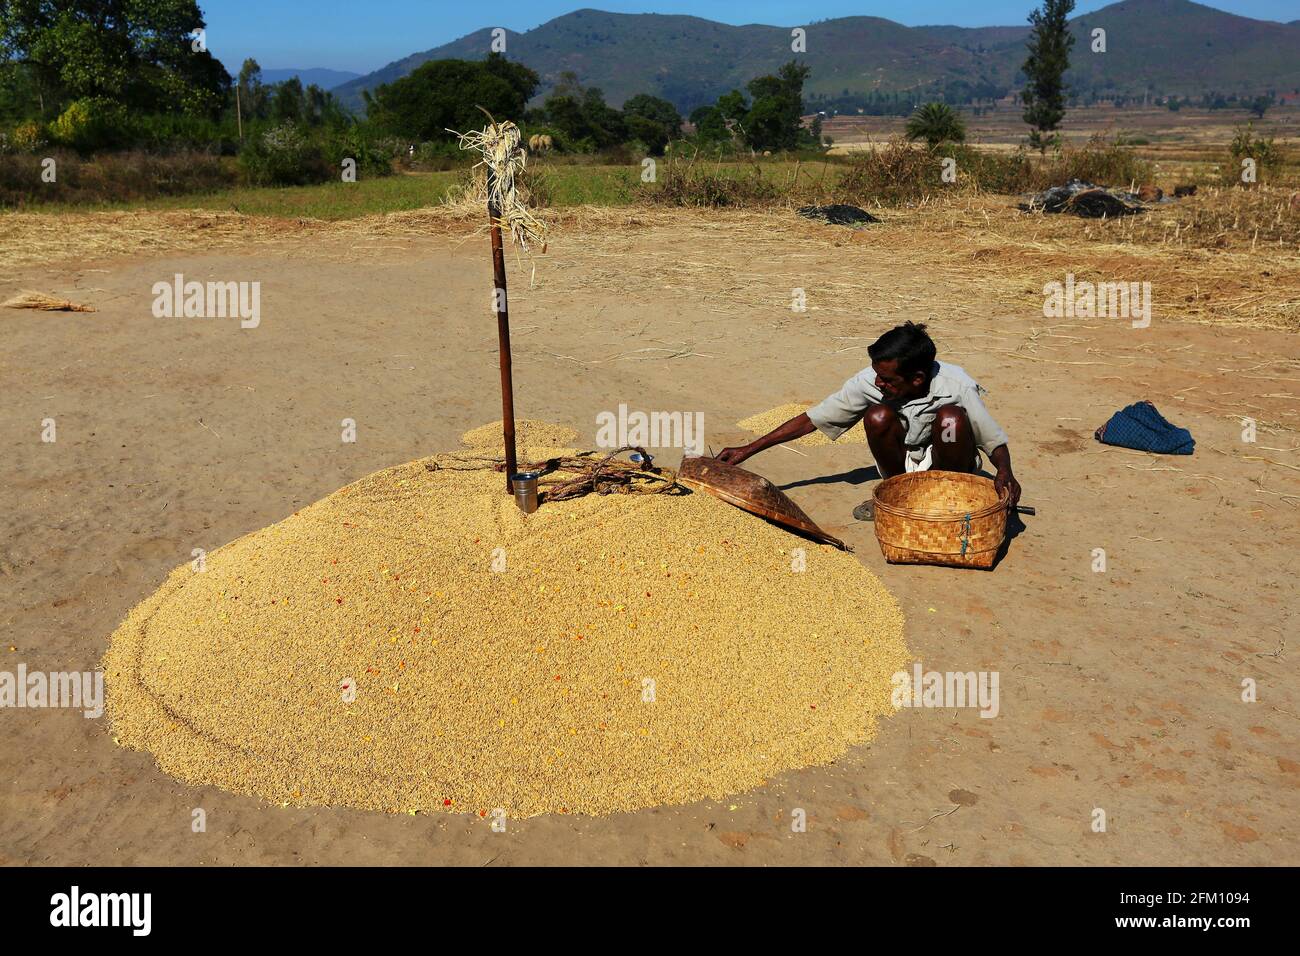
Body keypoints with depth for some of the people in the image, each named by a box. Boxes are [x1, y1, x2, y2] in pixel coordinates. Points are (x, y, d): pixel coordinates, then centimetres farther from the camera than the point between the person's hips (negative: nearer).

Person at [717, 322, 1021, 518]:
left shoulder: (957, 386, -25)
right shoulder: (869, 382, -21)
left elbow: (996, 443, -13)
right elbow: (812, 418, -13)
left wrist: (1004, 472, -36)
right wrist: (748, 450, -14)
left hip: (948, 465, -2)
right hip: (903, 464, 2)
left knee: (952, 418, -34)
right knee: (878, 417, -30)